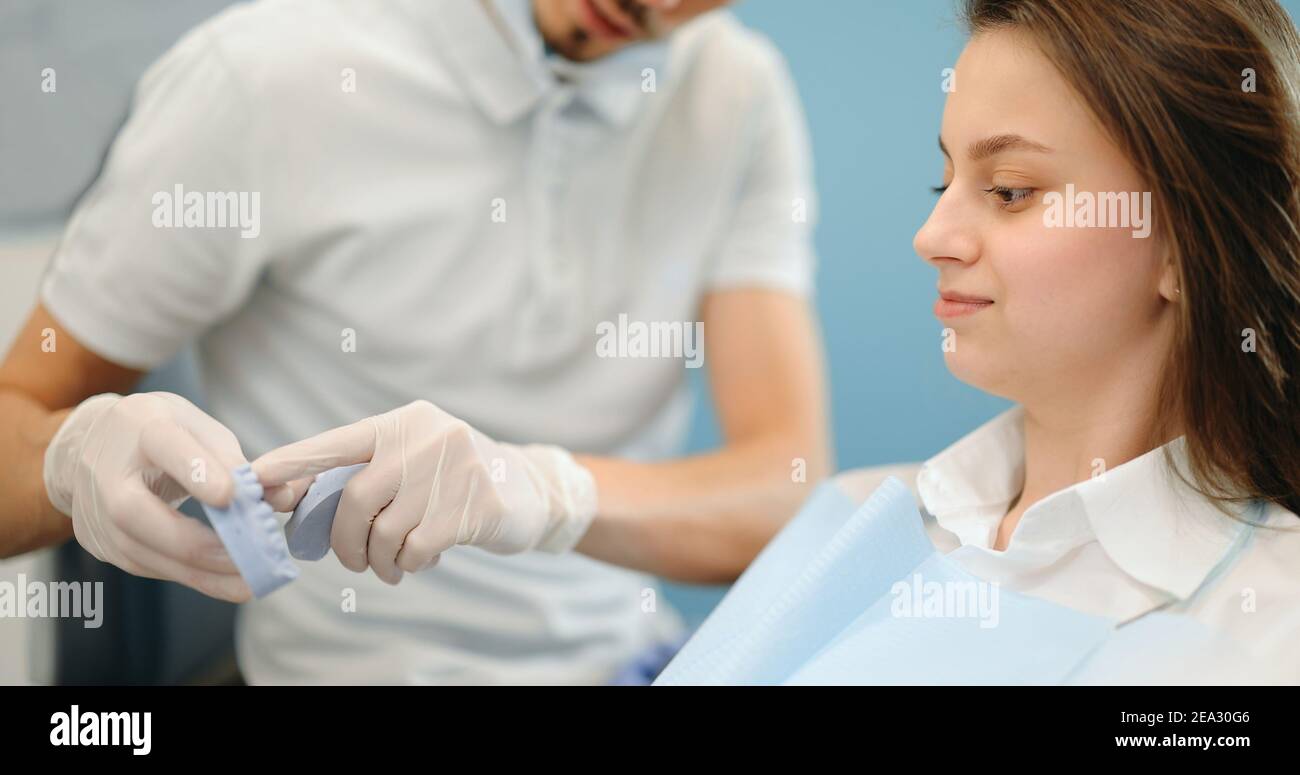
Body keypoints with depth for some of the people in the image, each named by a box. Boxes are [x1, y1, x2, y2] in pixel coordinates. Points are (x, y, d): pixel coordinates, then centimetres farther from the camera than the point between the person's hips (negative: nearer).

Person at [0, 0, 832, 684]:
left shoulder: (742, 94, -2)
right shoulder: (261, 73, -14)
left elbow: (795, 492, -12)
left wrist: (547, 489, -32)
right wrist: (80, 450, -30)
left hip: (634, 655, 3)